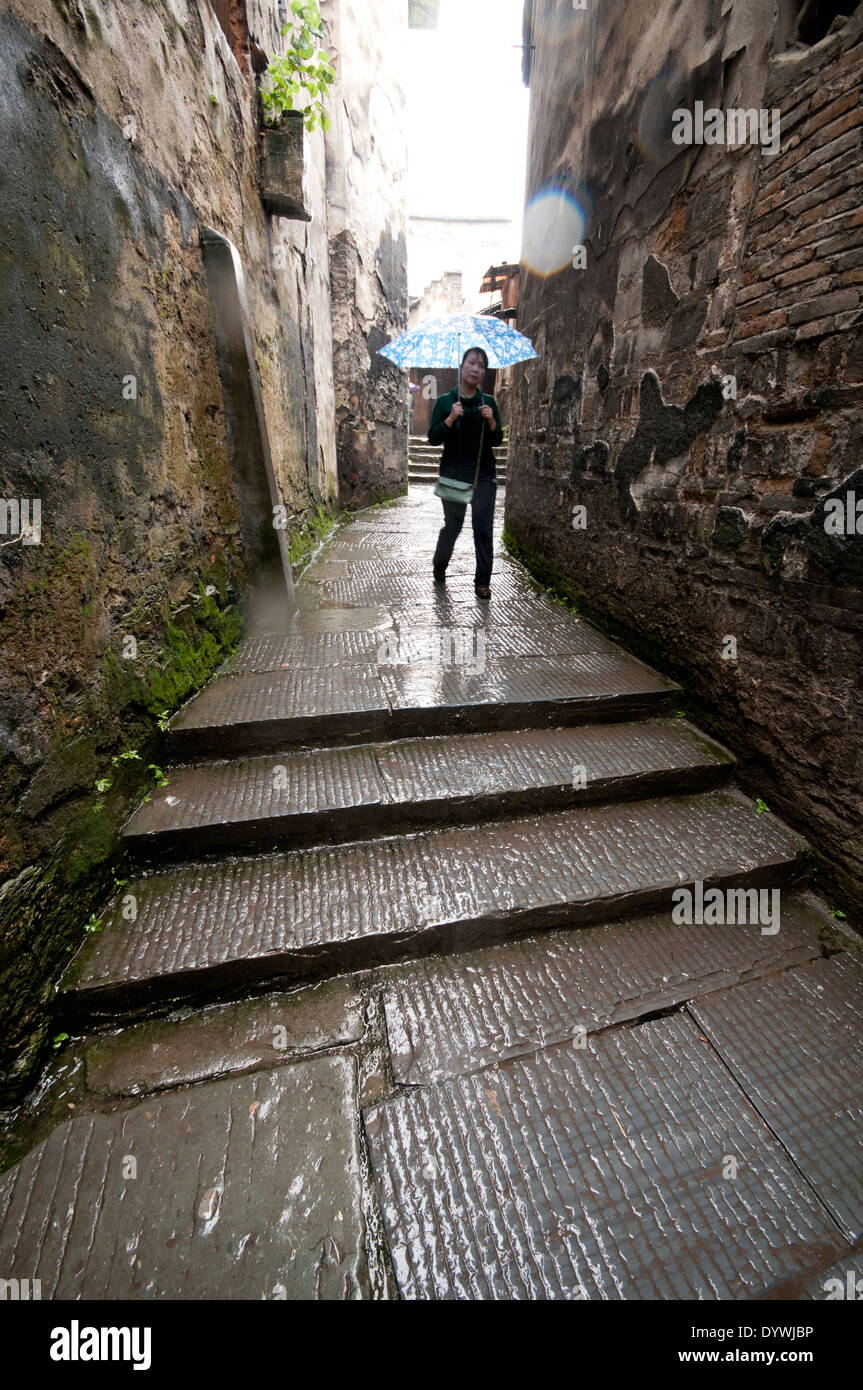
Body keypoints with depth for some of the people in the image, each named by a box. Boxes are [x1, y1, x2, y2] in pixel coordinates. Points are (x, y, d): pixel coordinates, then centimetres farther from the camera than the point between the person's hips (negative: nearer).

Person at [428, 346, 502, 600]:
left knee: (483, 528, -4)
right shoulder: (445, 402, 2)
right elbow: (433, 438, -4)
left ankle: (482, 581, 4)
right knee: (452, 524, 4)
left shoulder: (488, 402, 8)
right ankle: (439, 565, 32)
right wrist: (450, 419, -18)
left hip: (483, 473, 2)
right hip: (453, 472, -1)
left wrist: (491, 421, -12)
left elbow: (497, 441, 6)